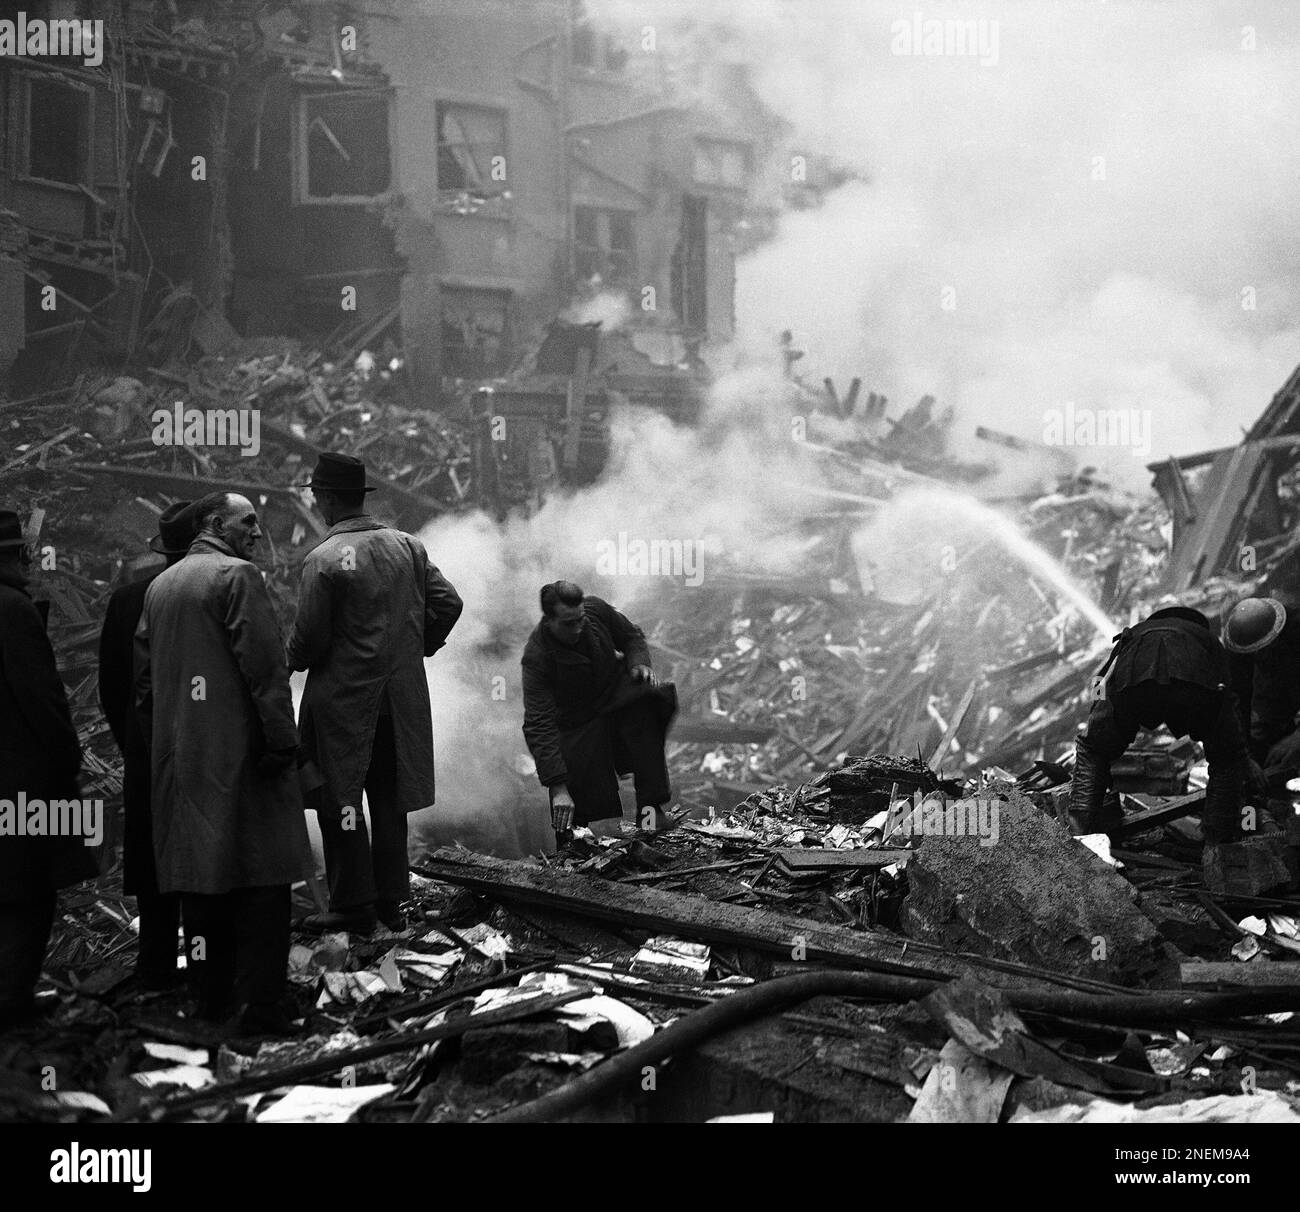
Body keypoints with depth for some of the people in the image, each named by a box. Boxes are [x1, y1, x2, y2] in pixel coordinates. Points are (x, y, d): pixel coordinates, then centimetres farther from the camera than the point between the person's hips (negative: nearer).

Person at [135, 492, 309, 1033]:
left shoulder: (158, 586, 15)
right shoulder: (238, 576, -8)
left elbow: (144, 677, 17)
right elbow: (264, 666, -15)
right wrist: (282, 741, -11)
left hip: (179, 759, 8)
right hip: (240, 754, -7)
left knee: (201, 875, 11)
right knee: (261, 881, -3)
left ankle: (213, 998, 17)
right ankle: (261, 1004, -4)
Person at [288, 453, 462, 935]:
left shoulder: (324, 559, -15)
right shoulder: (408, 547, 3)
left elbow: (309, 638, -15)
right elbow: (449, 602, 4)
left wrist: (294, 659, 6)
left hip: (342, 700, -6)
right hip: (401, 696, 6)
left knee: (340, 802, 4)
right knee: (389, 798, 14)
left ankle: (354, 905, 7)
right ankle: (392, 899, 19)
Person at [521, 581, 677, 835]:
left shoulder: (596, 609, -17)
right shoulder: (536, 657, -28)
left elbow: (632, 636, 6)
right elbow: (539, 726, -32)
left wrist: (639, 663, -18)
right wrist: (558, 788, -39)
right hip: (579, 724, -3)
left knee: (647, 702, -30)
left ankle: (650, 808, -26)